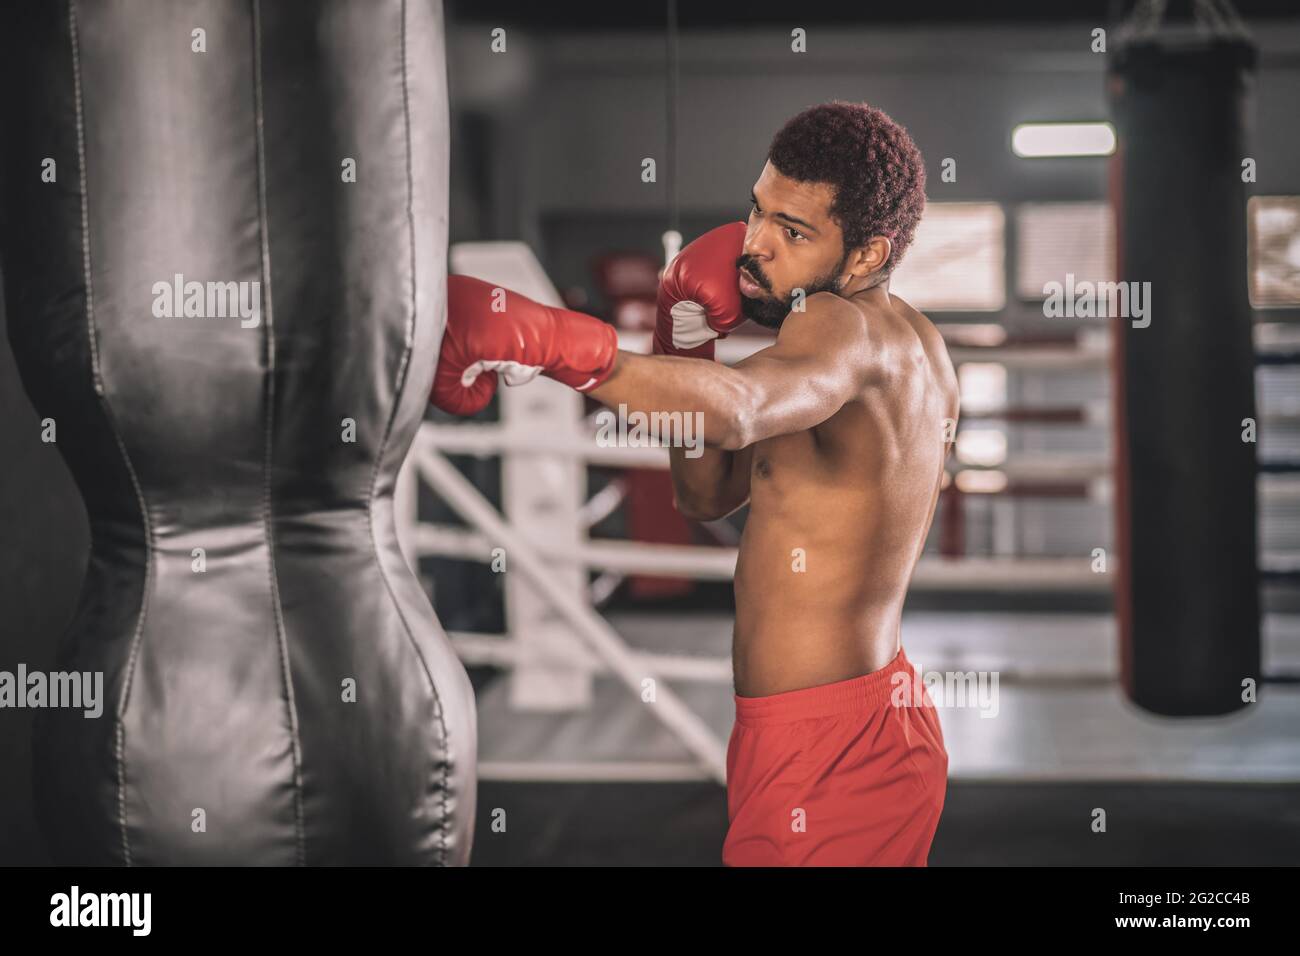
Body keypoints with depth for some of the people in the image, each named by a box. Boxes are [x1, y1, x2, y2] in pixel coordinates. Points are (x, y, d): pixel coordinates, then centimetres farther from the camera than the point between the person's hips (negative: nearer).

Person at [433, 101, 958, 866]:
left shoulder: (850, 329, -18)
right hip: (872, 715, 11)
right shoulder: (911, 343, 13)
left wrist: (550, 342, -54)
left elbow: (736, 411, -43)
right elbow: (710, 495, 16)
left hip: (830, 753, -11)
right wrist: (688, 340, 2)